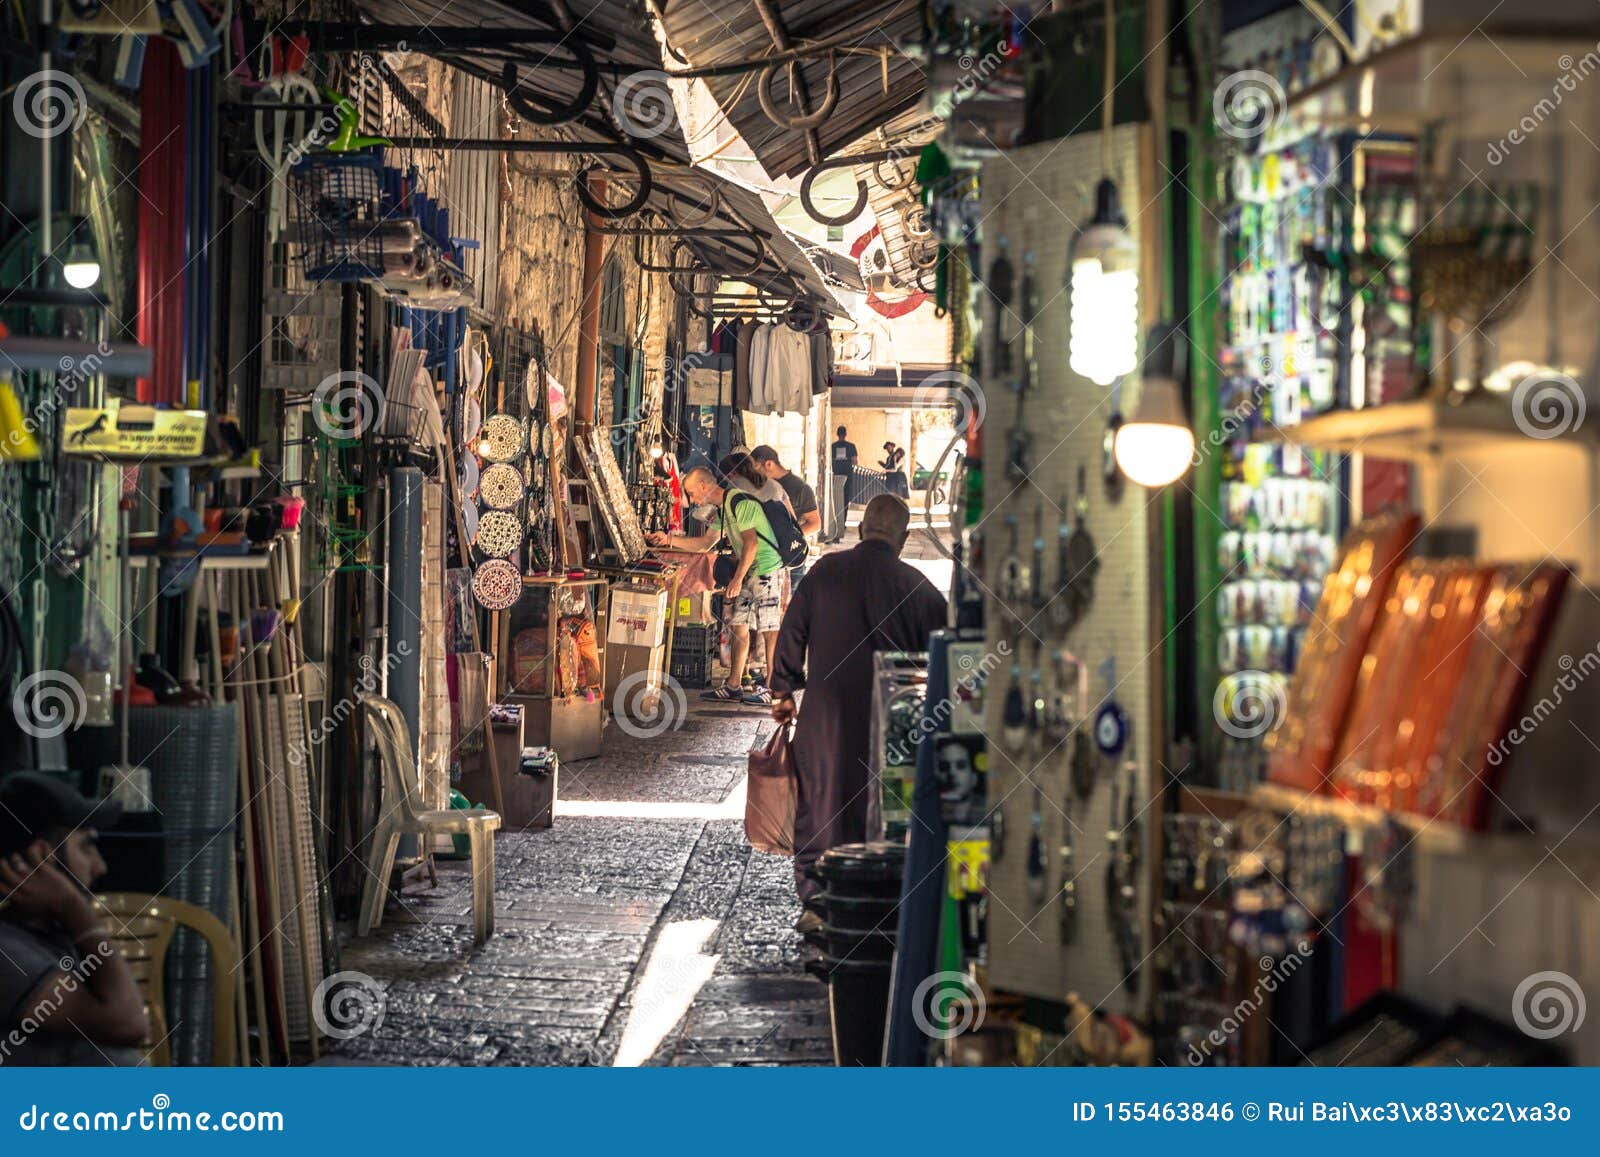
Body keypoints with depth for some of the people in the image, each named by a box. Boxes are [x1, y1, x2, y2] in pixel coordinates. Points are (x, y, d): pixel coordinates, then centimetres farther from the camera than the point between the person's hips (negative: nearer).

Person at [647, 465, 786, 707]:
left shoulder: (740, 503, -17)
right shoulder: (722, 509, 16)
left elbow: (751, 542, -23)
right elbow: (707, 542, 22)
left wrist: (737, 578, -24)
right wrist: (669, 540, 15)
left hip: (767, 569, -10)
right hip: (748, 571, 10)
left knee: (769, 629, -6)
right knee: (738, 625, 10)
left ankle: (772, 690, -4)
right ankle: (733, 686, 15)